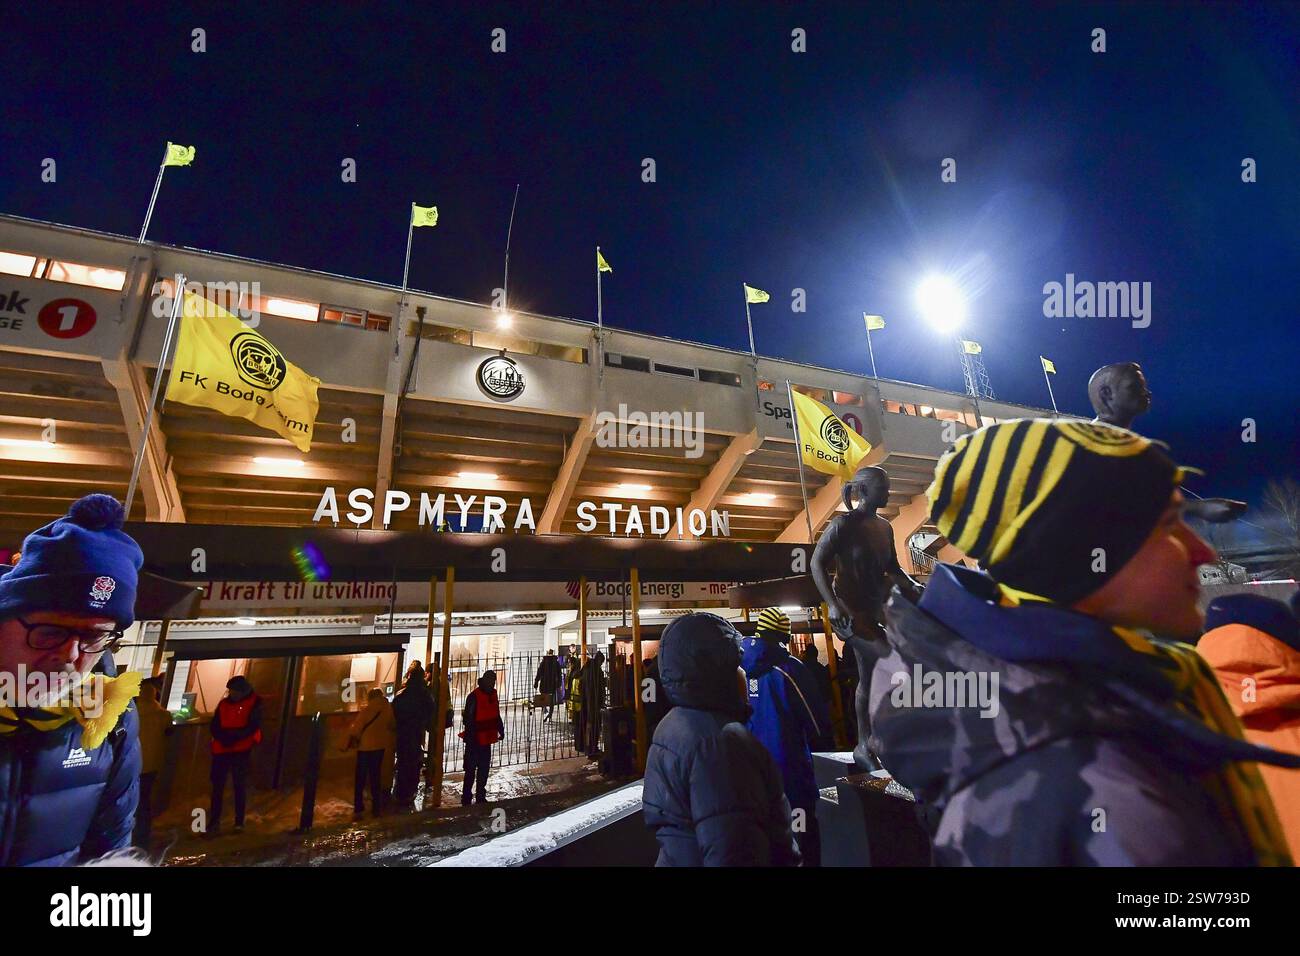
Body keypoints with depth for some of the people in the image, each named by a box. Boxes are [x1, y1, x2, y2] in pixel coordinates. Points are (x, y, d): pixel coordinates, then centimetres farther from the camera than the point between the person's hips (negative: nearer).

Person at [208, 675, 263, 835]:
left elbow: (253, 727, -11)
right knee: (217, 786, 6)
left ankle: (239, 822, 19)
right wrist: (223, 737, -14)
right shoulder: (224, 703, 6)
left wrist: (234, 736, -22)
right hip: (221, 749, 3)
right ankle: (214, 822, 19)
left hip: (242, 750, -3)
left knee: (240, 786, 7)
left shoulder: (254, 703, -5)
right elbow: (214, 727, 5)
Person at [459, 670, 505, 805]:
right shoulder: (474, 696, -17)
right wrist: (470, 736, -21)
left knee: (484, 769, 16)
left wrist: (501, 729, 13)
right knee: (471, 769, -1)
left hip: (487, 740, 8)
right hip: (474, 741, -7)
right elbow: (468, 719, -19)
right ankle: (466, 798, 12)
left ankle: (480, 796, 29)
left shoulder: (493, 695, 7)